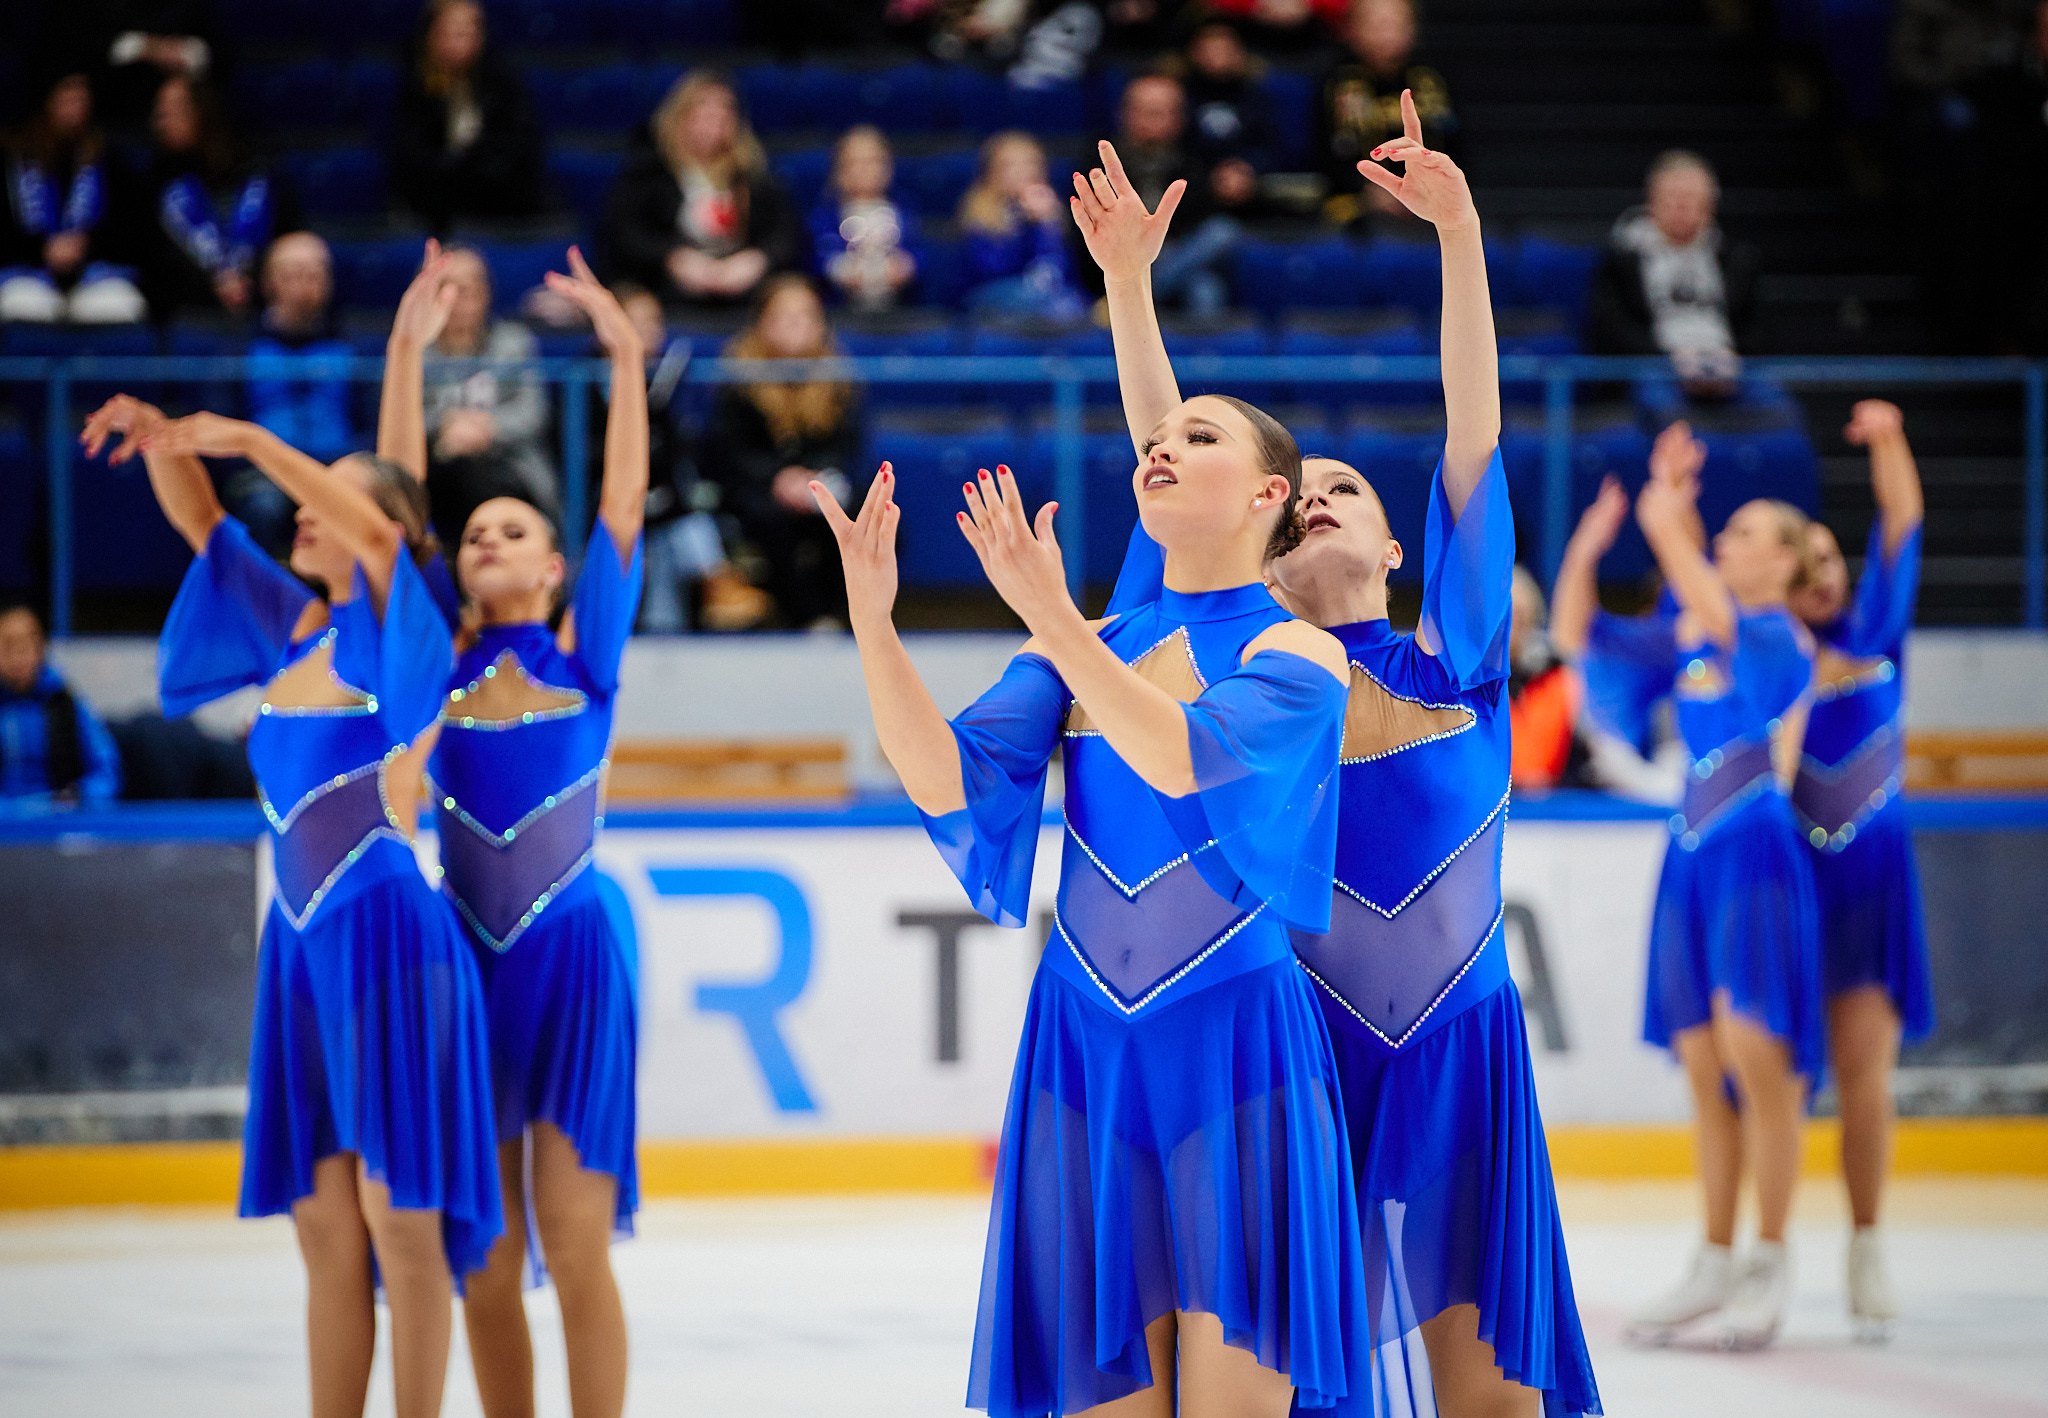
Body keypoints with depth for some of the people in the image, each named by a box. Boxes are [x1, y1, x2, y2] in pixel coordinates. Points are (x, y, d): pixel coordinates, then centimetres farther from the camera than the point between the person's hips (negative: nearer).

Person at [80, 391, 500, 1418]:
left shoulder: (395, 638, -5)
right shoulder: (289, 627, 12)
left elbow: (375, 533, -24)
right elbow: (199, 521, 16)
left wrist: (249, 440, -23)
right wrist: (160, 441, -3)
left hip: (385, 938, -7)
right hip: (301, 944, 7)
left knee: (397, 1213, -5)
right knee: (325, 1223, 7)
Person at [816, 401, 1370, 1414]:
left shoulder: (1297, 654, -3)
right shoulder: (1077, 649, 11)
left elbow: (1190, 759, -23)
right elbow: (951, 784, -4)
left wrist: (1049, 614, -31)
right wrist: (872, 619, -17)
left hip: (1232, 1052, -4)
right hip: (1085, 1052, 4)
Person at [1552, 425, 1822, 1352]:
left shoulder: (1782, 640, -7)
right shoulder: (1688, 639, 13)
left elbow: (1719, 618, -28)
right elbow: (1576, 634, 14)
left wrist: (1667, 527, -24)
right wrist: (1588, 544, 0)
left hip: (1756, 857, -7)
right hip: (1691, 857, 7)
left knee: (1756, 1057, -7)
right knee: (1704, 1067, 8)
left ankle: (1771, 1267, -1)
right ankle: (1715, 1265, 14)